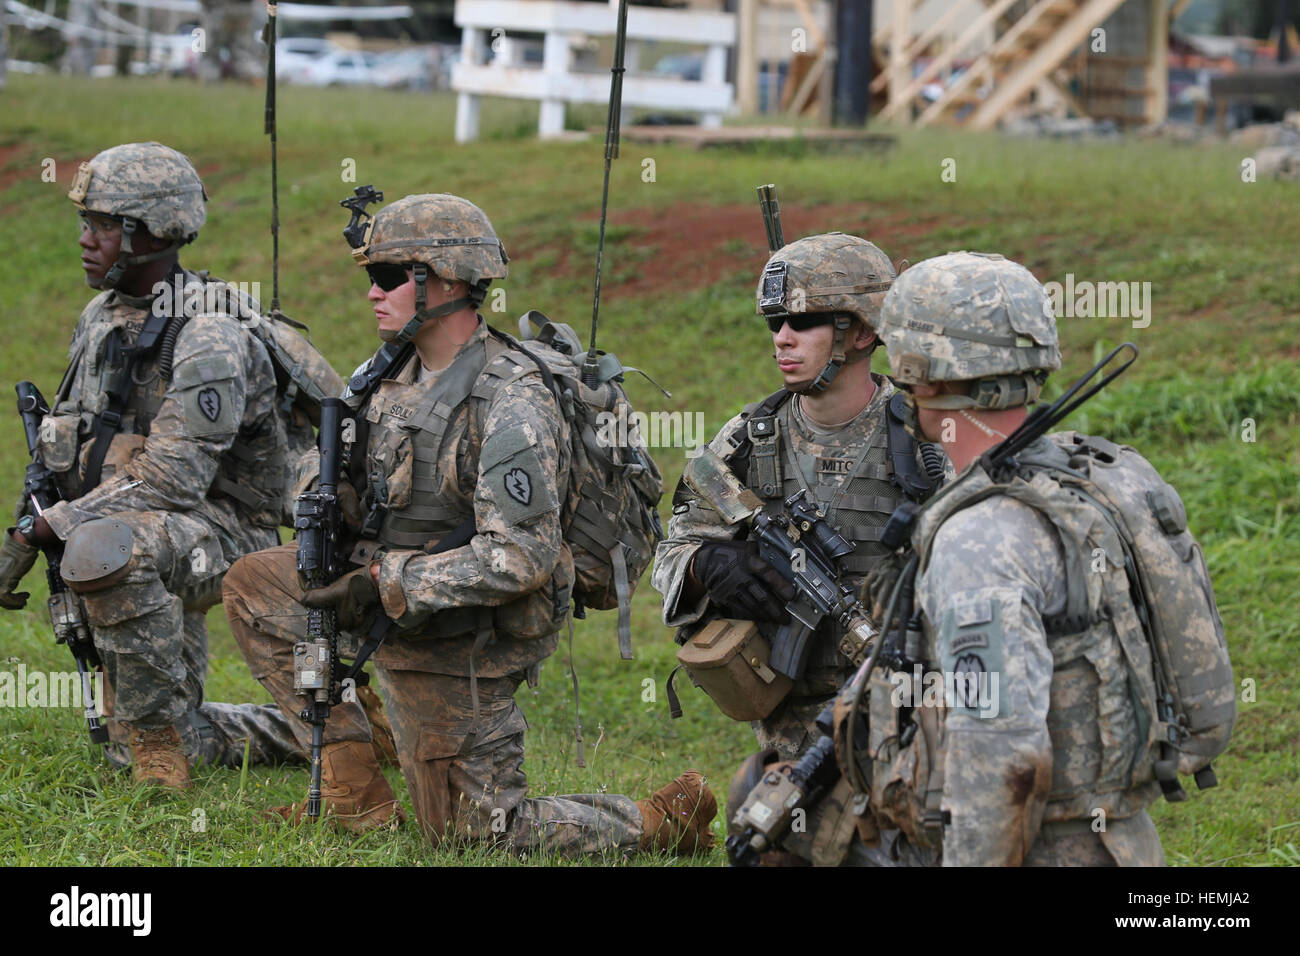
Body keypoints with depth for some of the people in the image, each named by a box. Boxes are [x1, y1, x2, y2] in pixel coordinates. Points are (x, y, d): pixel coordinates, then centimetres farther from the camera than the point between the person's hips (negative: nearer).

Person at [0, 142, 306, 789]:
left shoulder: (209, 341, -22)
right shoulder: (101, 317, 6)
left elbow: (171, 484, -27)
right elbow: (70, 441, 18)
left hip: (215, 535, -9)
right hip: (146, 546, 9)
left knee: (110, 550, -42)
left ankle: (156, 732, -28)